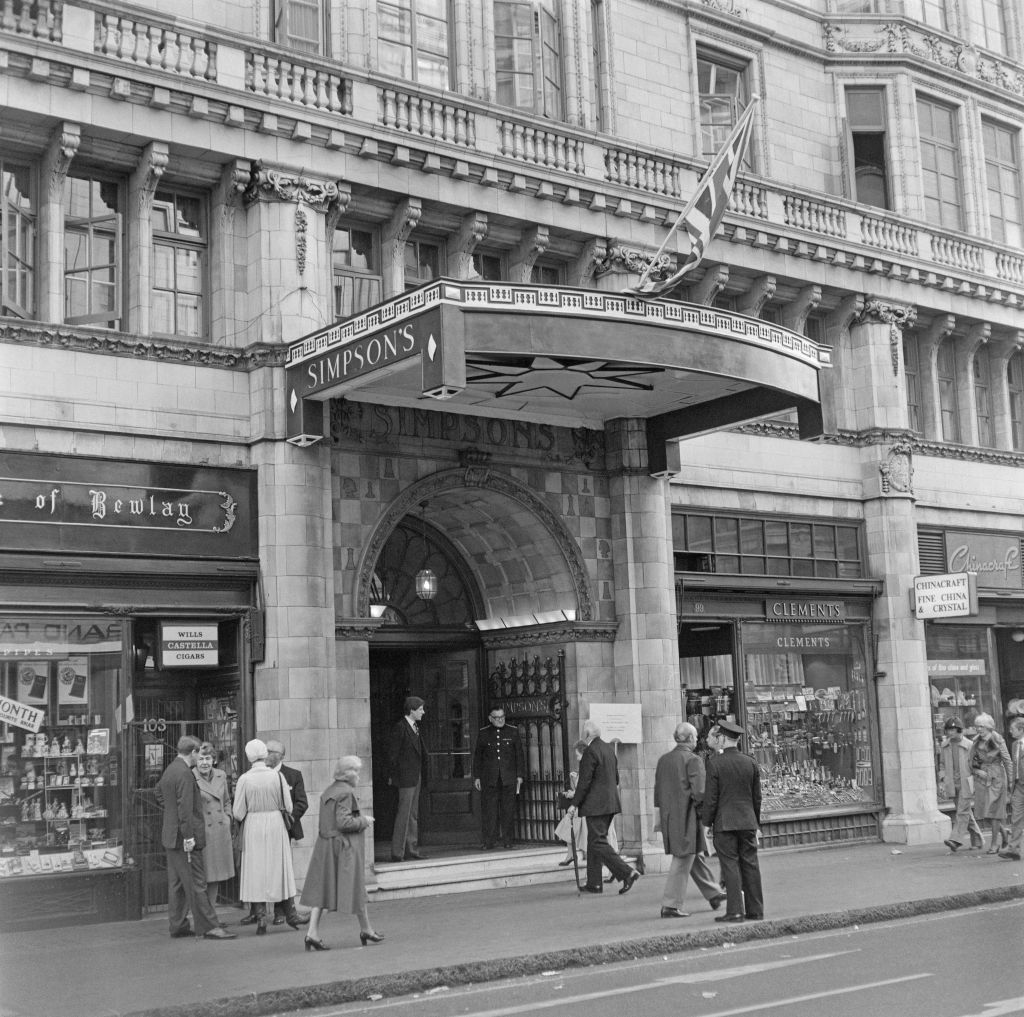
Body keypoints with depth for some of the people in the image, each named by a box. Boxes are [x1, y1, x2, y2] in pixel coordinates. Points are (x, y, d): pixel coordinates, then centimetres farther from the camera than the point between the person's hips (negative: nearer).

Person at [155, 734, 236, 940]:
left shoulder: (170, 770, 11)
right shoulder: (185, 773, -20)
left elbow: (159, 791, 30)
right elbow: (185, 807, -23)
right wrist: (188, 836, -22)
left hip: (171, 837, 10)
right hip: (183, 837, -10)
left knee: (176, 883, 13)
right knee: (196, 884, -7)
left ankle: (178, 925, 19)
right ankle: (208, 926, -5)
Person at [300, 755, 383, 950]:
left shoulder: (327, 792, 11)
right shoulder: (346, 792, -16)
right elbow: (343, 822, -22)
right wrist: (364, 821, -8)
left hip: (325, 845, 8)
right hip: (345, 846, -8)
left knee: (322, 889, 5)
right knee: (356, 888, 6)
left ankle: (313, 933, -2)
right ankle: (366, 930, 19)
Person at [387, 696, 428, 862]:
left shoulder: (415, 727, 14)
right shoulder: (400, 728, -13)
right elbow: (392, 753, -12)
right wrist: (393, 776, -11)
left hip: (416, 776, 9)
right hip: (406, 777, -9)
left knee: (413, 815, 13)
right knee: (404, 814, -7)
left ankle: (411, 849, 21)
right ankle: (397, 853, -4)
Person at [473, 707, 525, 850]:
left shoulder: (513, 731, 7)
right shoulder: (483, 733, 7)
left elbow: (520, 754, 8)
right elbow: (477, 756, 11)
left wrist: (520, 775, 3)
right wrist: (477, 776, 6)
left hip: (509, 778, 0)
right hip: (489, 778, 0)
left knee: (508, 810, 1)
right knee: (489, 810, -3)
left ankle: (508, 840, 8)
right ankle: (489, 841, 2)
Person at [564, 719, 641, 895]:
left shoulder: (590, 751, -15)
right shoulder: (609, 749, 11)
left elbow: (584, 781, -17)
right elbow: (616, 778, 17)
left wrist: (575, 804, -12)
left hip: (595, 804, -9)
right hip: (610, 802, 9)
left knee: (598, 842, -6)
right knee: (595, 841, 14)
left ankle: (627, 872, -15)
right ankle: (594, 883, 17)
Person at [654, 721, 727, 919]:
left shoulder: (663, 760, 9)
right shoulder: (693, 760, -13)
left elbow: (657, 790, 13)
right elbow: (699, 792, -20)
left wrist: (660, 814, 20)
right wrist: (703, 808, -3)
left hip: (669, 816, 8)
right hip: (687, 816, -8)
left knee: (696, 856, 19)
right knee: (682, 861, -1)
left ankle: (713, 895, 31)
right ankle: (670, 906, 1)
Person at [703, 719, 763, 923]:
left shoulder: (715, 763, -9)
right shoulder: (750, 763, 5)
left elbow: (710, 797, -9)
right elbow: (757, 797, 10)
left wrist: (708, 822, 0)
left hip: (725, 822, -4)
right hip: (747, 822, 4)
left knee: (730, 864, -3)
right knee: (750, 864, 7)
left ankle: (735, 911, -6)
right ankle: (755, 910, 11)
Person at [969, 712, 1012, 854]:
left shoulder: (998, 741, -7)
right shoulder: (976, 742, 5)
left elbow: (1007, 761, -4)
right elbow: (972, 763, 13)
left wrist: (1010, 781, -3)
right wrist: (977, 771, -8)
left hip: (996, 778, -4)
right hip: (981, 779, 4)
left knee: (994, 810, -5)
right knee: (984, 811, 2)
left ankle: (994, 843, 3)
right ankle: (1003, 832, 27)